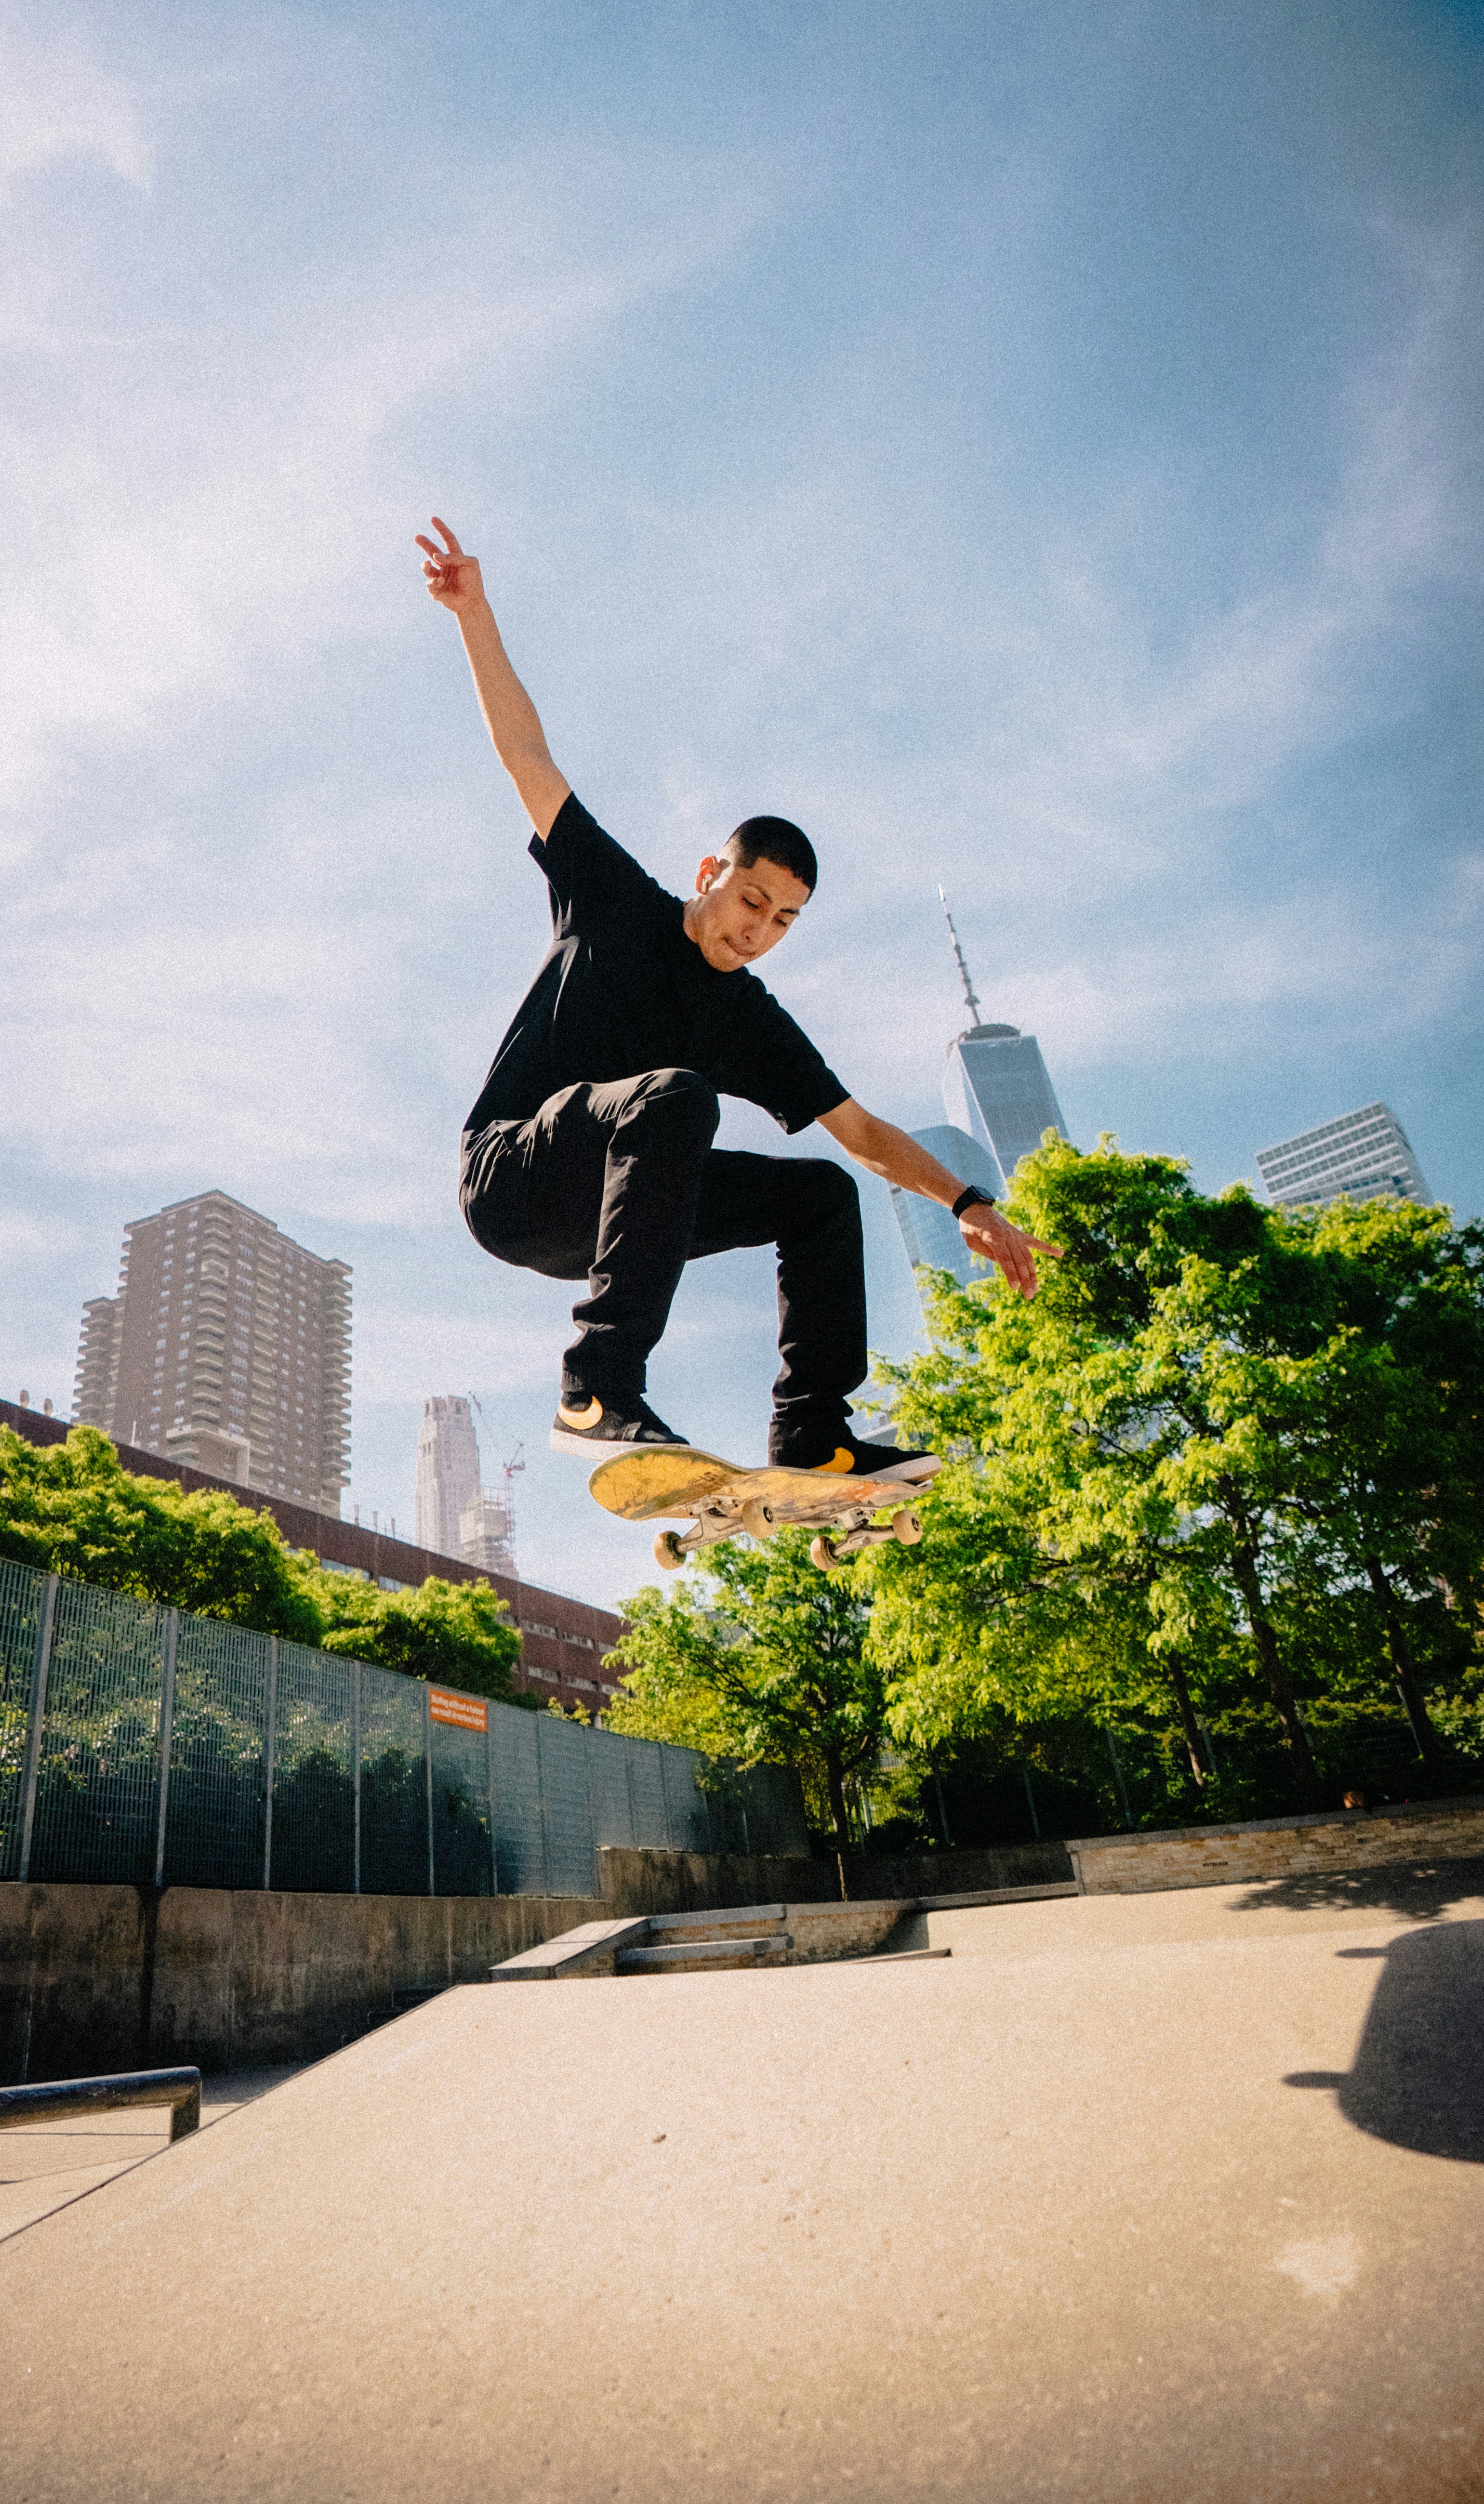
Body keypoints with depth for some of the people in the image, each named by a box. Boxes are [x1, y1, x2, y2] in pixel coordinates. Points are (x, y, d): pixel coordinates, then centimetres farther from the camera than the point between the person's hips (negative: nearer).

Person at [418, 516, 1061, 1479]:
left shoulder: (754, 1024, 10)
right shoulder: (616, 902, 4)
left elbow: (864, 1130, 8)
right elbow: (529, 755, 2)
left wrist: (969, 1202, -2)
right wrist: (477, 615, -5)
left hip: (606, 1205, 6)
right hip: (510, 1174, -5)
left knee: (824, 1190, -3)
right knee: (673, 1096, -35)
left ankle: (811, 1436, -13)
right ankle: (600, 1388, -43)